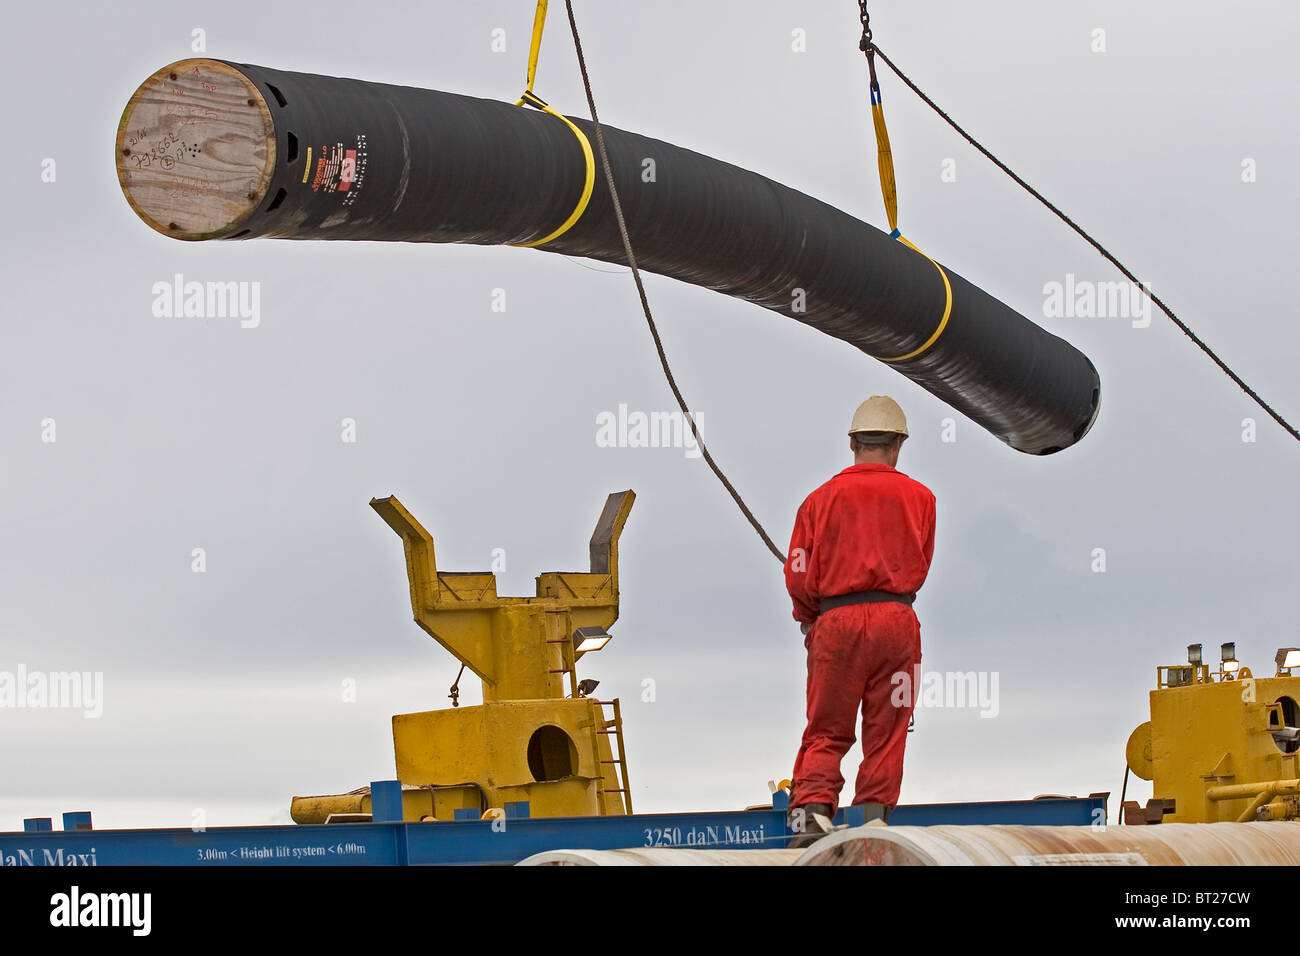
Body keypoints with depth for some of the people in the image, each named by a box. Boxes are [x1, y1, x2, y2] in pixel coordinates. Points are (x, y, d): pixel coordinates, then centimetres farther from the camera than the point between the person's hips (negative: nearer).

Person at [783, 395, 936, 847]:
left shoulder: (822, 498, 6)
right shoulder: (918, 497, 8)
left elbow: (799, 576, 2)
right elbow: (918, 570, 11)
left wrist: (809, 620, 18)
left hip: (837, 621, 0)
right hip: (897, 620, 0)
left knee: (826, 730, 4)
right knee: (886, 731, 6)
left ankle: (813, 810, -11)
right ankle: (875, 817, 4)